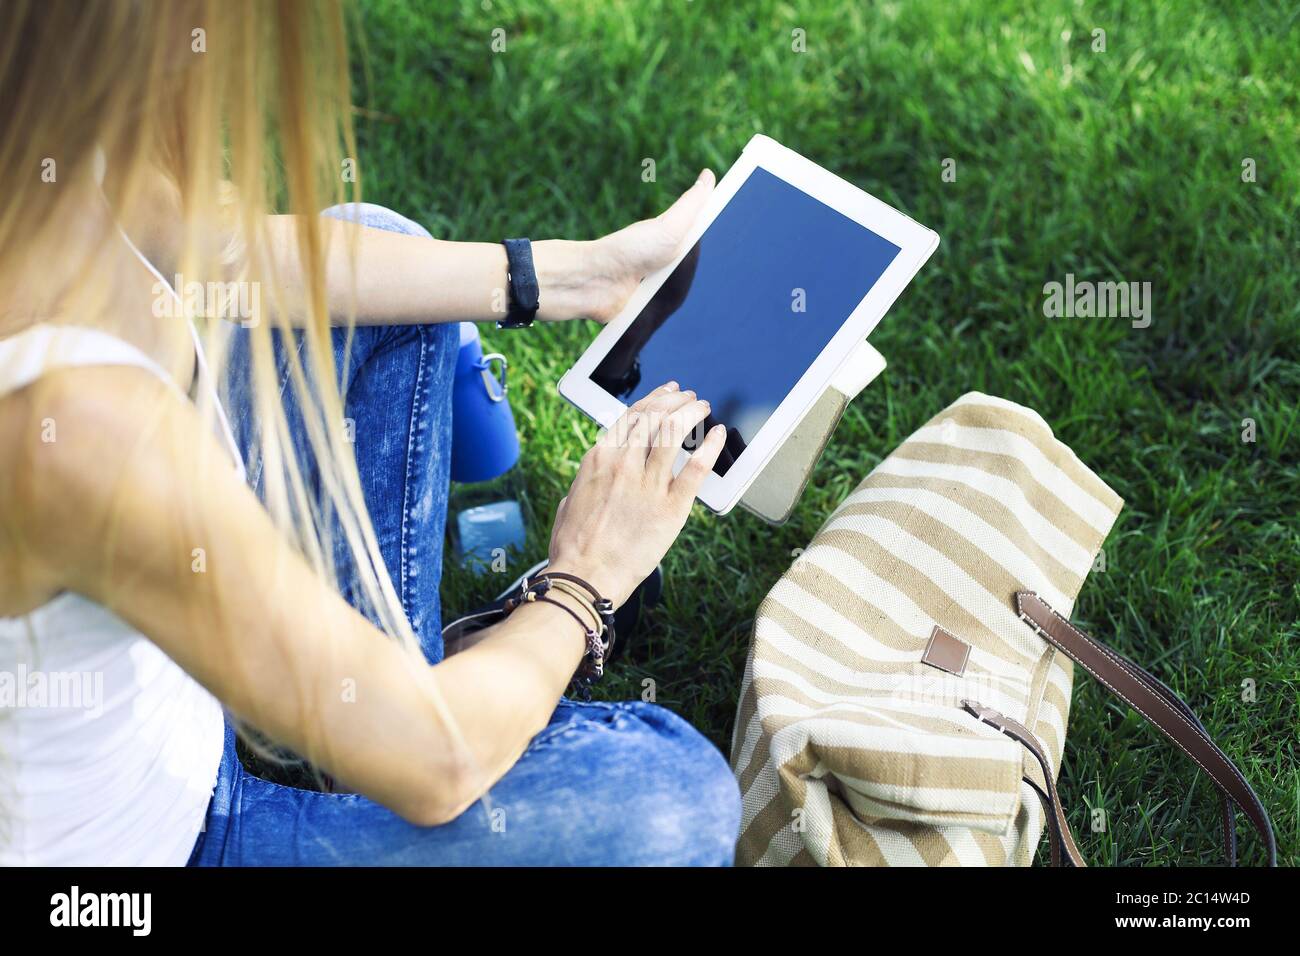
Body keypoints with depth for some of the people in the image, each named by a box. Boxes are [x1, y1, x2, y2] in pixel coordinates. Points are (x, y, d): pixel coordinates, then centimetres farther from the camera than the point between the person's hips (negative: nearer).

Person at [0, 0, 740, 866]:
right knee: (678, 793, -12)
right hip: (131, 829, -8)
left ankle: (371, 681, 23)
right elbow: (436, 766, -30)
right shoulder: (77, 424, -43)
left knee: (375, 246, 13)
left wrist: (579, 273, 6)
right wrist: (583, 581, -9)